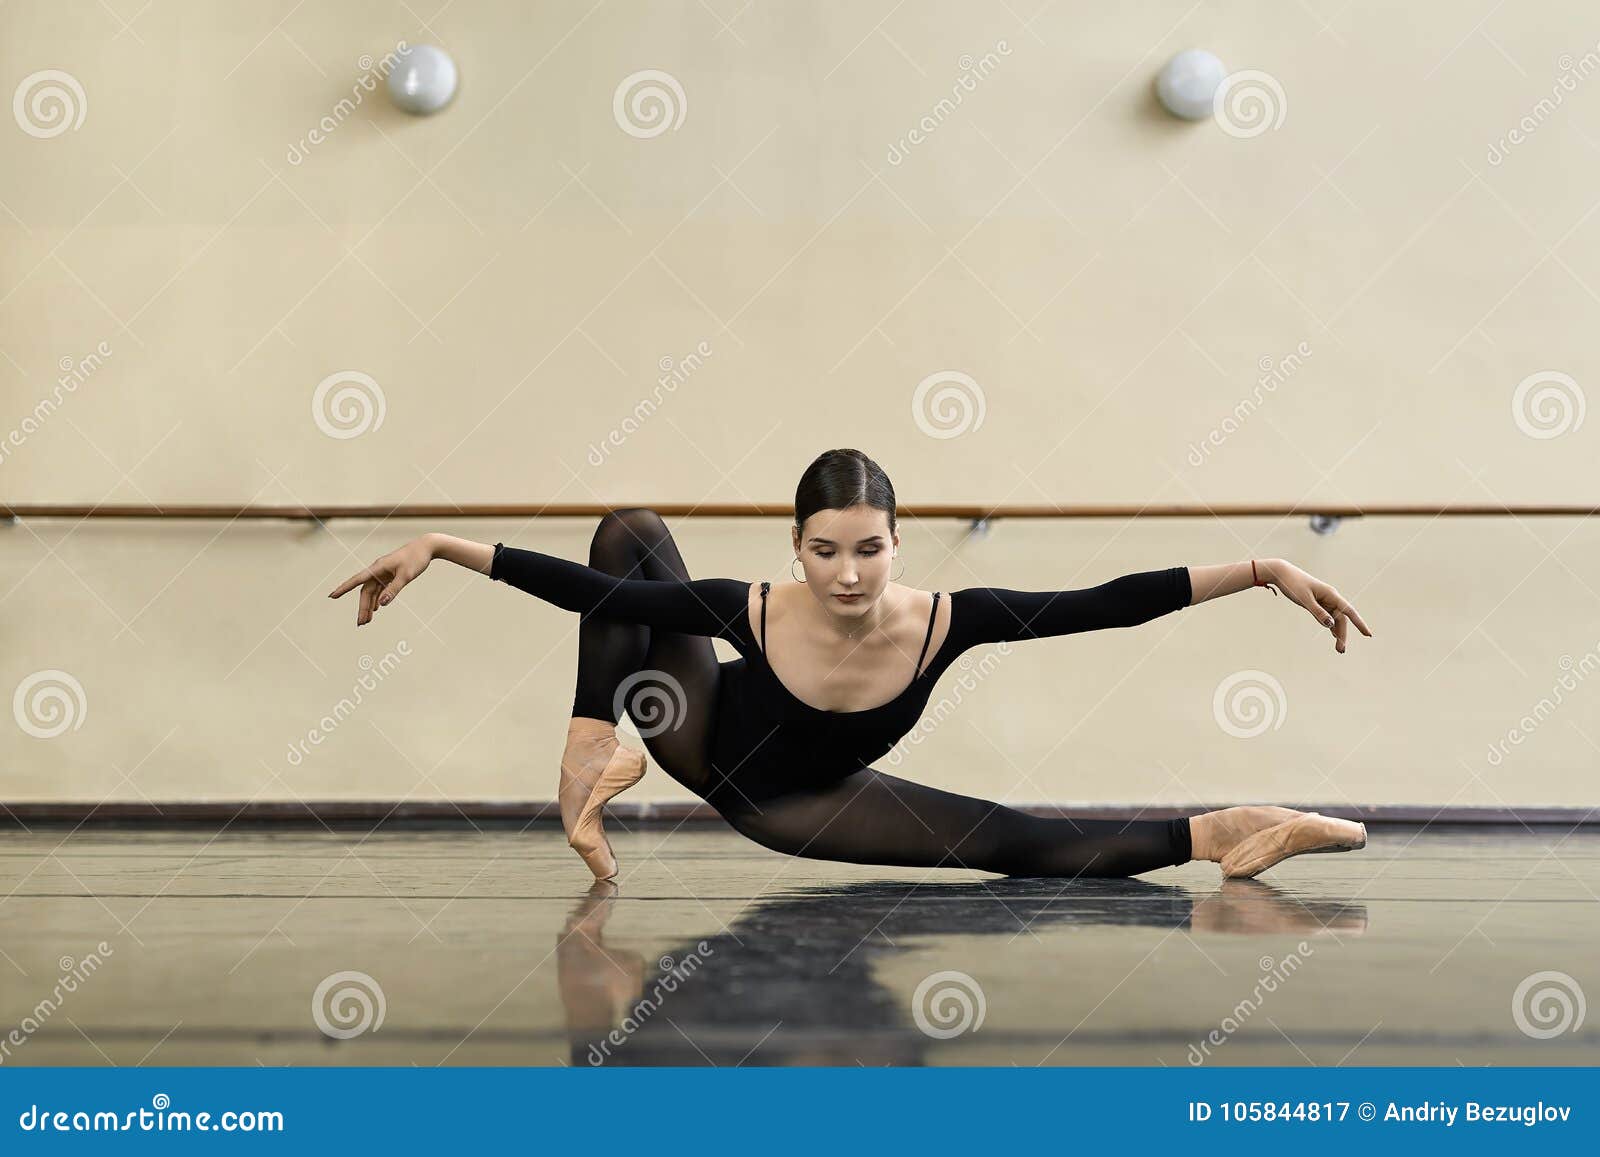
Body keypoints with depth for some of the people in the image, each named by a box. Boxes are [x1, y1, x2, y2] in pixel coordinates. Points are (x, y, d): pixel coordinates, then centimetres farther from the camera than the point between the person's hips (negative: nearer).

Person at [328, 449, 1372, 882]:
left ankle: (1214, 837, -6)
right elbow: (590, 591, -28)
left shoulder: (945, 621, -33)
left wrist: (1264, 571, -37)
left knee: (1014, 842, -18)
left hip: (795, 805, 1)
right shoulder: (754, 611, -35)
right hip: (706, 741, 0)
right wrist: (440, 547, -30)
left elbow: (1106, 603, -33)